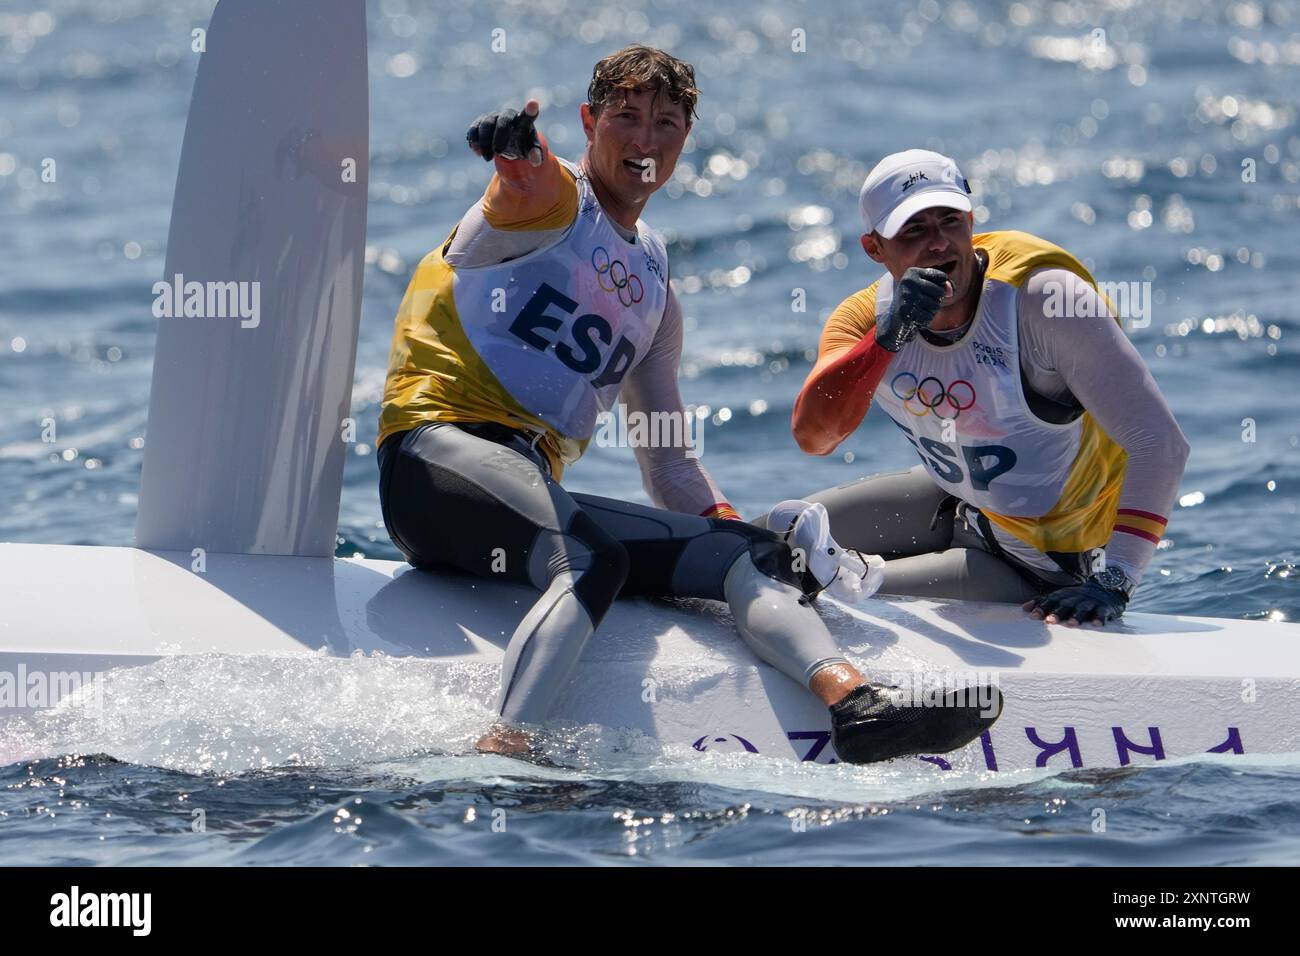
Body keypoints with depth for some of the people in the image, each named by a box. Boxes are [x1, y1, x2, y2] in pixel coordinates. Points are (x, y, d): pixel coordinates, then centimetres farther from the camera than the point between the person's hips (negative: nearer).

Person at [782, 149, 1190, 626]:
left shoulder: (1044, 297, -29)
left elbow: (1159, 443, -33)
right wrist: (888, 339, -42)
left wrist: (1113, 582, -40)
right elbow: (812, 436, -28)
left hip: (1047, 565, -6)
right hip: (962, 506, 6)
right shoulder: (867, 318, -11)